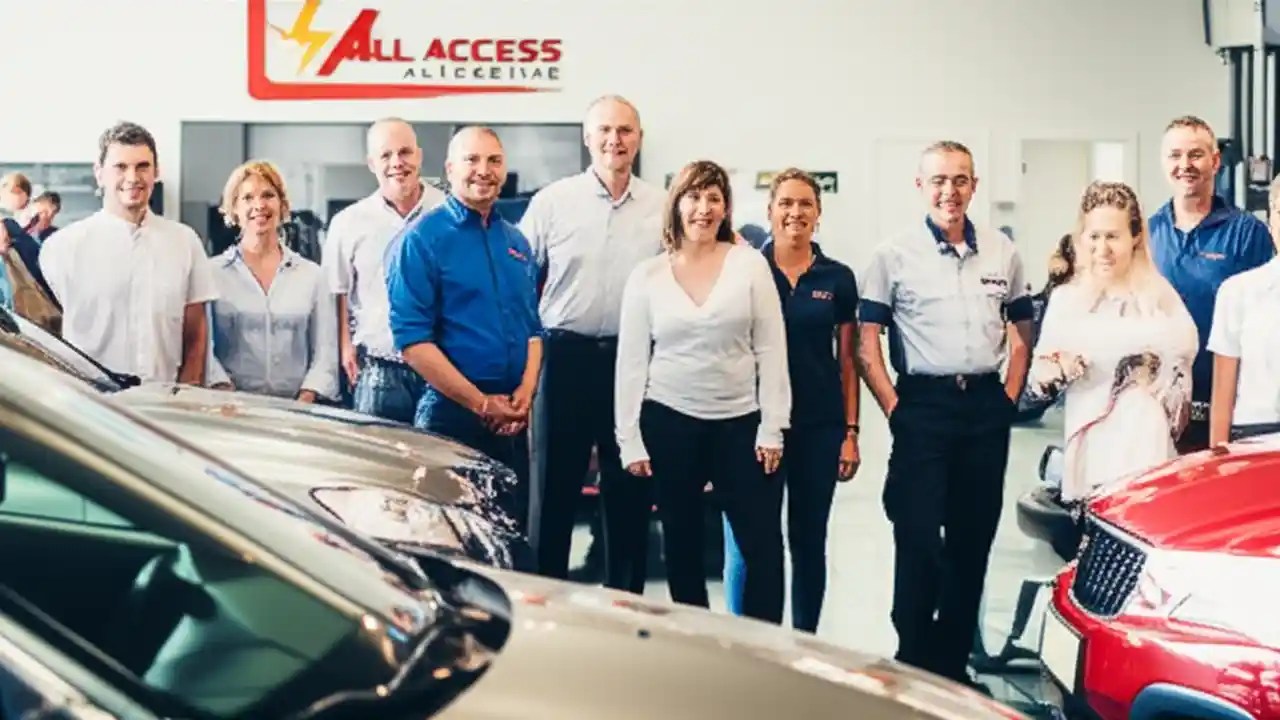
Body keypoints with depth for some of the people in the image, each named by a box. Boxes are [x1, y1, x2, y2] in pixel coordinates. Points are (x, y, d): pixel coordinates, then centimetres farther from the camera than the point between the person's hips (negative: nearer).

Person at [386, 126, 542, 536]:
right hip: (452, 416, -6)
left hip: (512, 420, 6)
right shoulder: (422, 240, -7)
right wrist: (481, 404, -15)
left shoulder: (516, 242, 14)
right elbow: (412, 340, -14)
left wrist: (525, 392, -2)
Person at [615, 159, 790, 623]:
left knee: (763, 545, 0)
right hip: (669, 421, 1)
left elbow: (771, 350, -1)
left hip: (740, 422, -1)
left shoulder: (750, 264, -1)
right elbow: (631, 361, 2)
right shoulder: (647, 275, 1)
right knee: (681, 546, 11)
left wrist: (772, 428, -6)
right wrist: (630, 439, -2)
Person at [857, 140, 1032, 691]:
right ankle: (912, 660, 7)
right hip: (923, 405, -4)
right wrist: (893, 407, -9)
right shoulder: (894, 254, -2)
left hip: (986, 407, 4)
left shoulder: (1002, 253, 9)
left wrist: (1010, 395, 6)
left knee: (973, 539, 10)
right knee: (918, 539, -6)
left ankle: (953, 658, 23)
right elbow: (866, 340, -3)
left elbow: (1021, 329, 18)